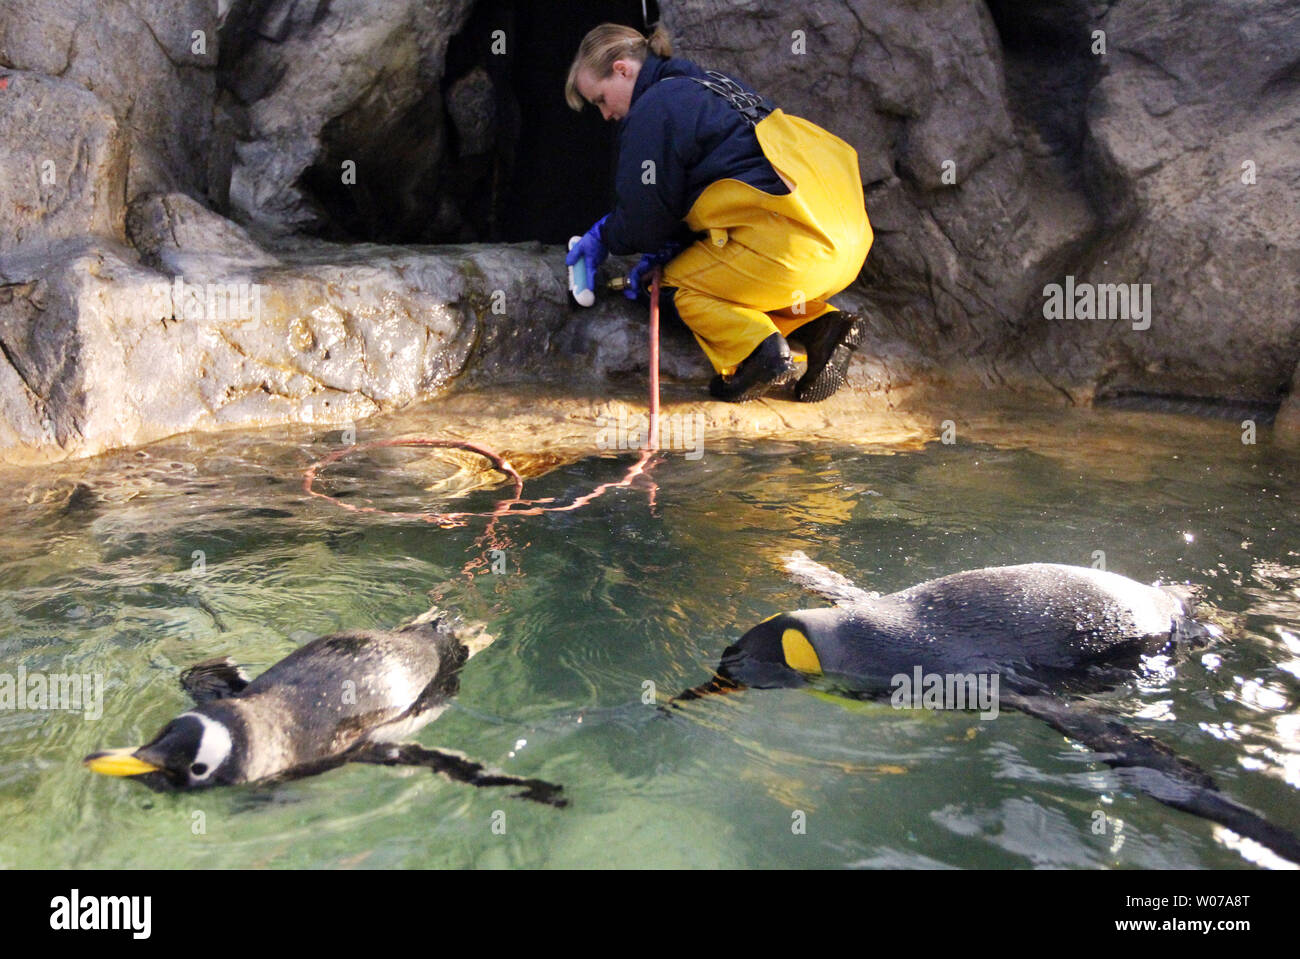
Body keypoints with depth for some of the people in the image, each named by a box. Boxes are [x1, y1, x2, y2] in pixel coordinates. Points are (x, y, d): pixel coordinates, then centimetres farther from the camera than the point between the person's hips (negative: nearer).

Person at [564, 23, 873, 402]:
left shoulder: (655, 109, -2)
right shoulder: (713, 86, 27)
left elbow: (643, 218, 1)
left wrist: (603, 237, 22)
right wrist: (666, 251, 22)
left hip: (789, 247, -9)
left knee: (678, 283, 11)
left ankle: (758, 351, -12)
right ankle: (821, 324, 7)